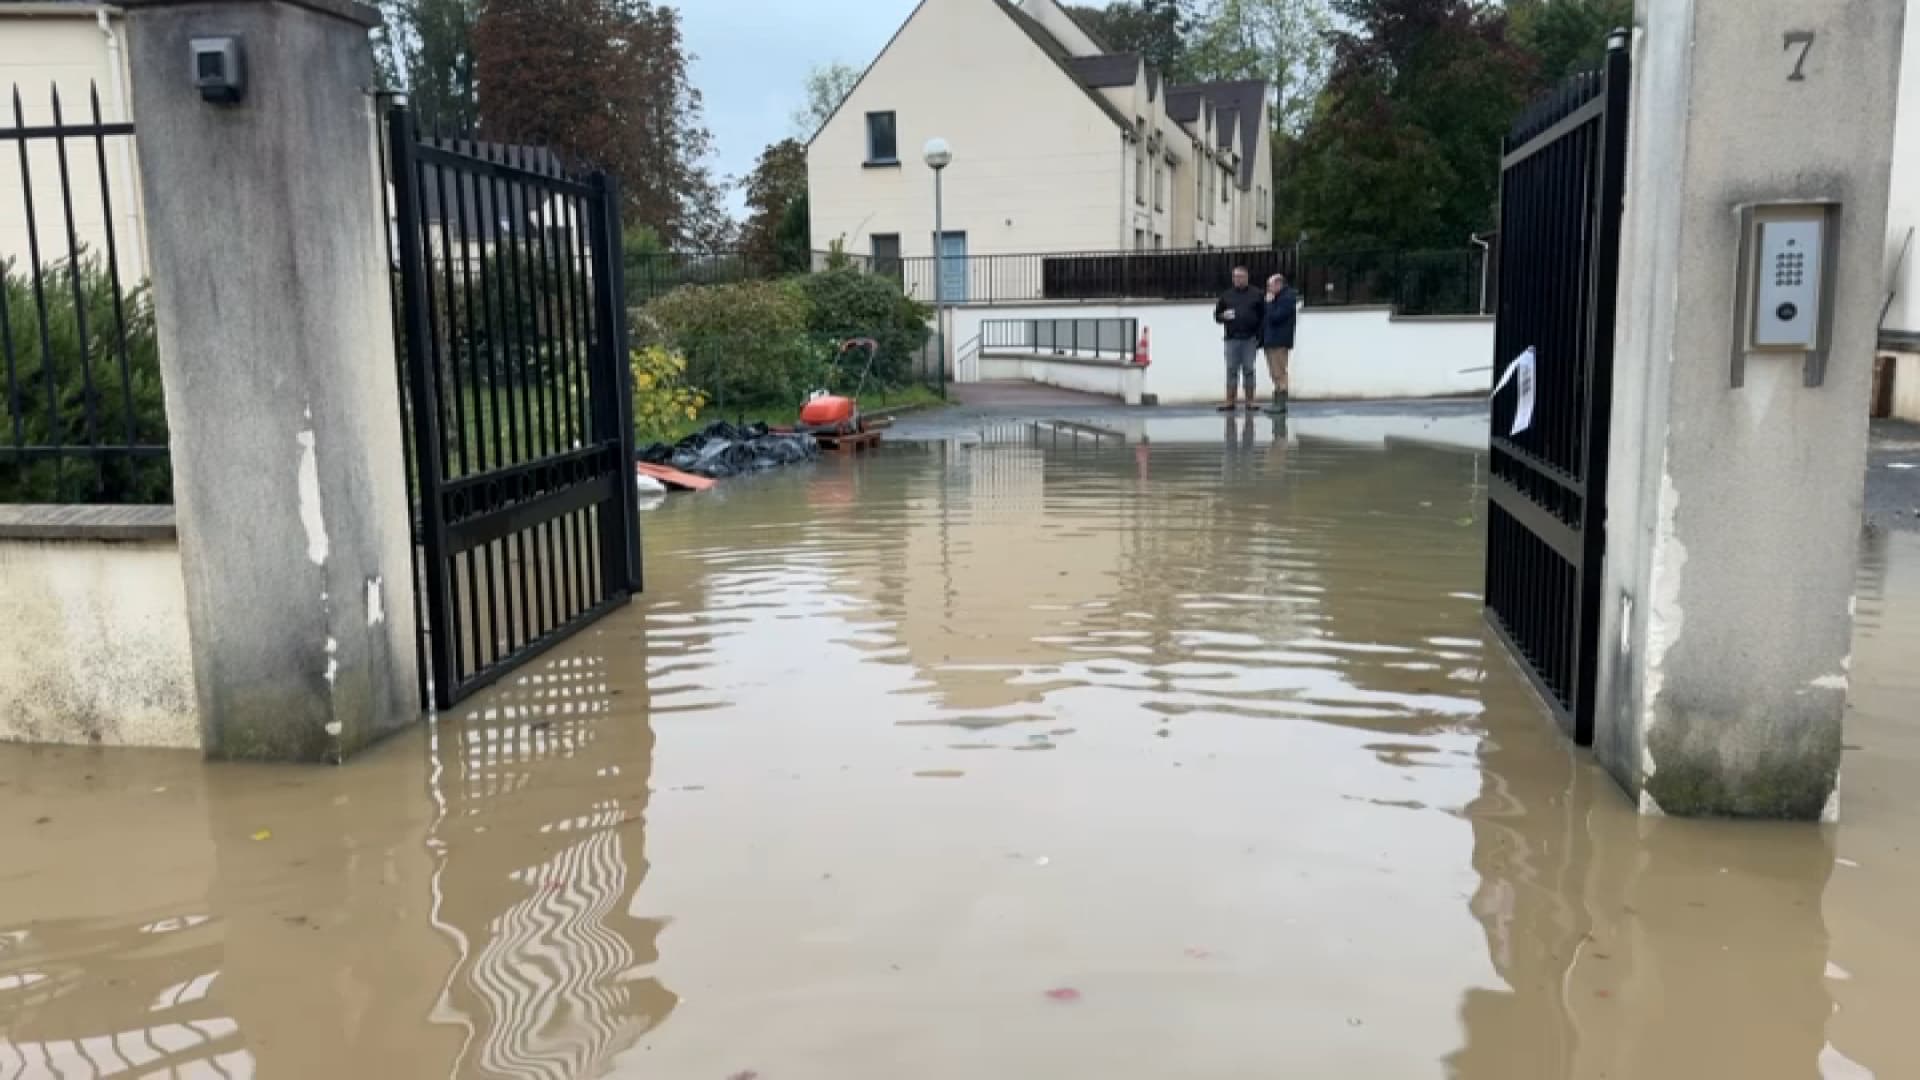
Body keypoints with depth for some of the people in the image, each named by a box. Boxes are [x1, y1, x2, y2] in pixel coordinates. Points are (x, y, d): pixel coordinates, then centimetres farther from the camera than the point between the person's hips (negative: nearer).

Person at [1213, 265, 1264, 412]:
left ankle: (1250, 402, 5)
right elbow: (1217, 315, 15)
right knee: (1231, 371, 1)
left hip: (1250, 339, -1)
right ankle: (1230, 402, 2)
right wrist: (1223, 316, -8)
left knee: (1249, 370, 1)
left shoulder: (1256, 294, 7)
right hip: (1232, 339, 1)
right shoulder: (1226, 295, 13)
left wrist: (1260, 337, -4)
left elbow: (1263, 316, 4)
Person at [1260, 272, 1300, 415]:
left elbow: (1275, 317, -21)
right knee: (1276, 375, 11)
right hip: (1271, 341, 10)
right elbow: (1265, 318, 19)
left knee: (1279, 374, -9)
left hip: (1280, 342, -10)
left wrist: (1269, 303, -9)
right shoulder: (1277, 298, 18)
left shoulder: (1288, 298, -12)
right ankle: (1277, 403, 16)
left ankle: (1281, 405, -9)